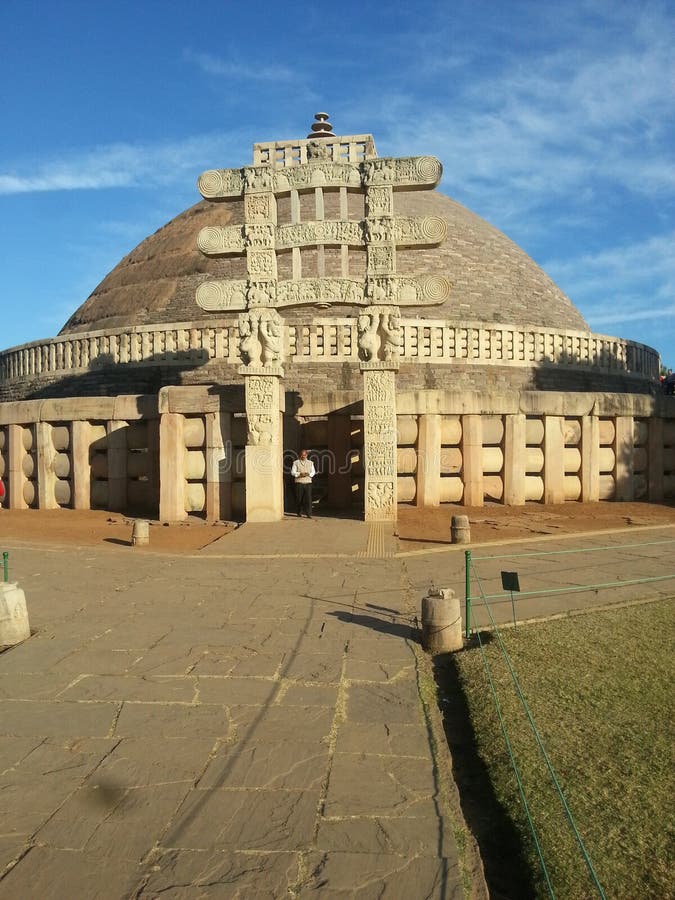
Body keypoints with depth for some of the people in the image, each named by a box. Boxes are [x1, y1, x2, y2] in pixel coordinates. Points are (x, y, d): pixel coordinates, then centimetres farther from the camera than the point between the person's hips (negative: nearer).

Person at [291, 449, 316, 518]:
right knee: (299, 498, 1)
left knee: (308, 498, -7)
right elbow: (293, 472, 0)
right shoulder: (296, 462, 6)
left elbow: (313, 472, 12)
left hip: (308, 483, 2)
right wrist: (300, 474, -16)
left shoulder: (310, 463, 15)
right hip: (299, 483, -1)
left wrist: (308, 474, -10)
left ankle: (309, 514, -7)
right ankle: (299, 513, 15)